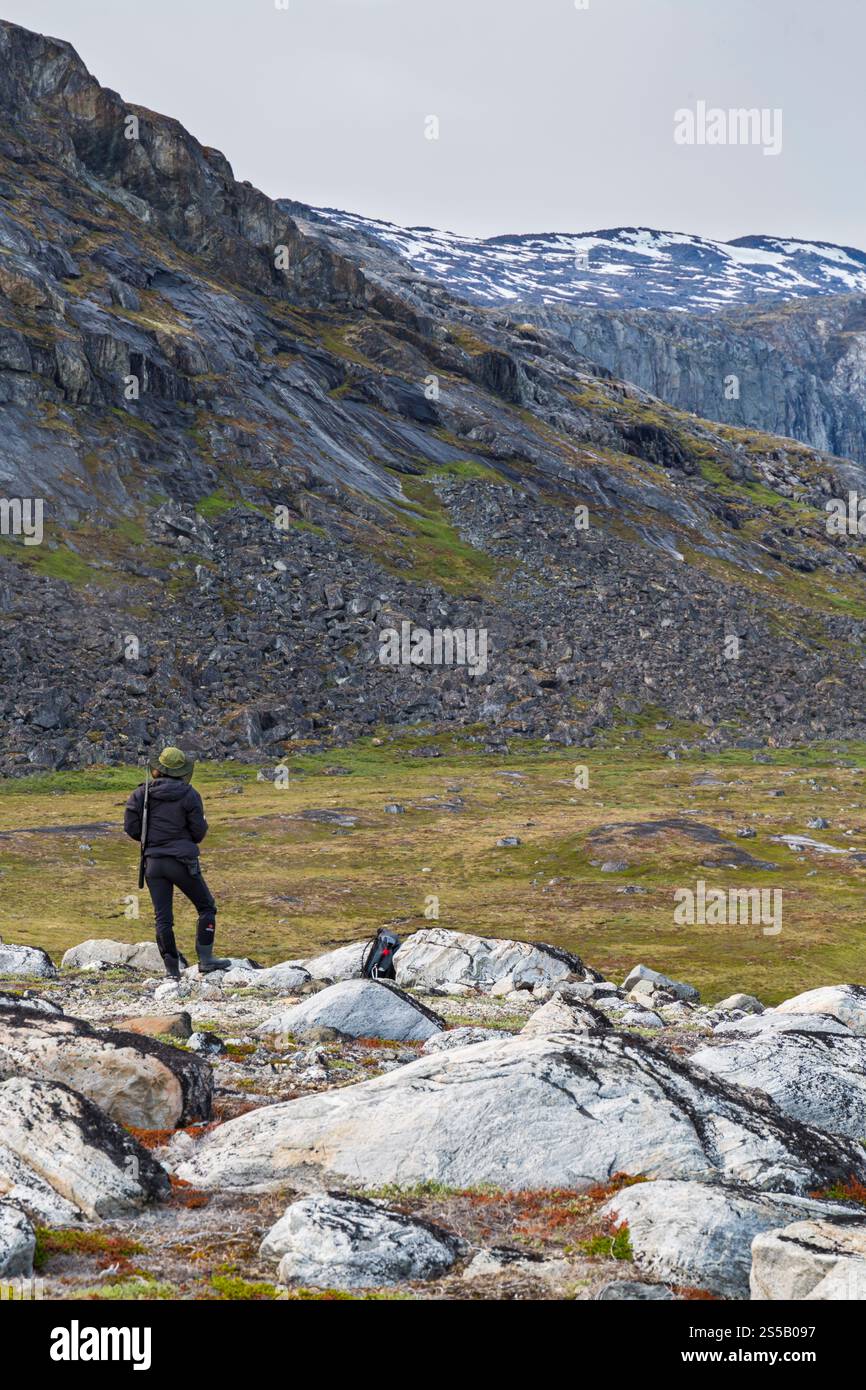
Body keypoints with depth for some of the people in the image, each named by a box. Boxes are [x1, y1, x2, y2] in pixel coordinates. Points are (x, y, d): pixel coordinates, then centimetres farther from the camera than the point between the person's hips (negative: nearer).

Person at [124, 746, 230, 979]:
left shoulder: (141, 793, 0)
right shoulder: (188, 795, -8)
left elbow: (131, 828, 2)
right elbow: (199, 831, -5)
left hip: (153, 862, 3)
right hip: (182, 861, -3)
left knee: (163, 918, 7)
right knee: (206, 907, 12)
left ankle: (172, 970, 7)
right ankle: (205, 959, 6)